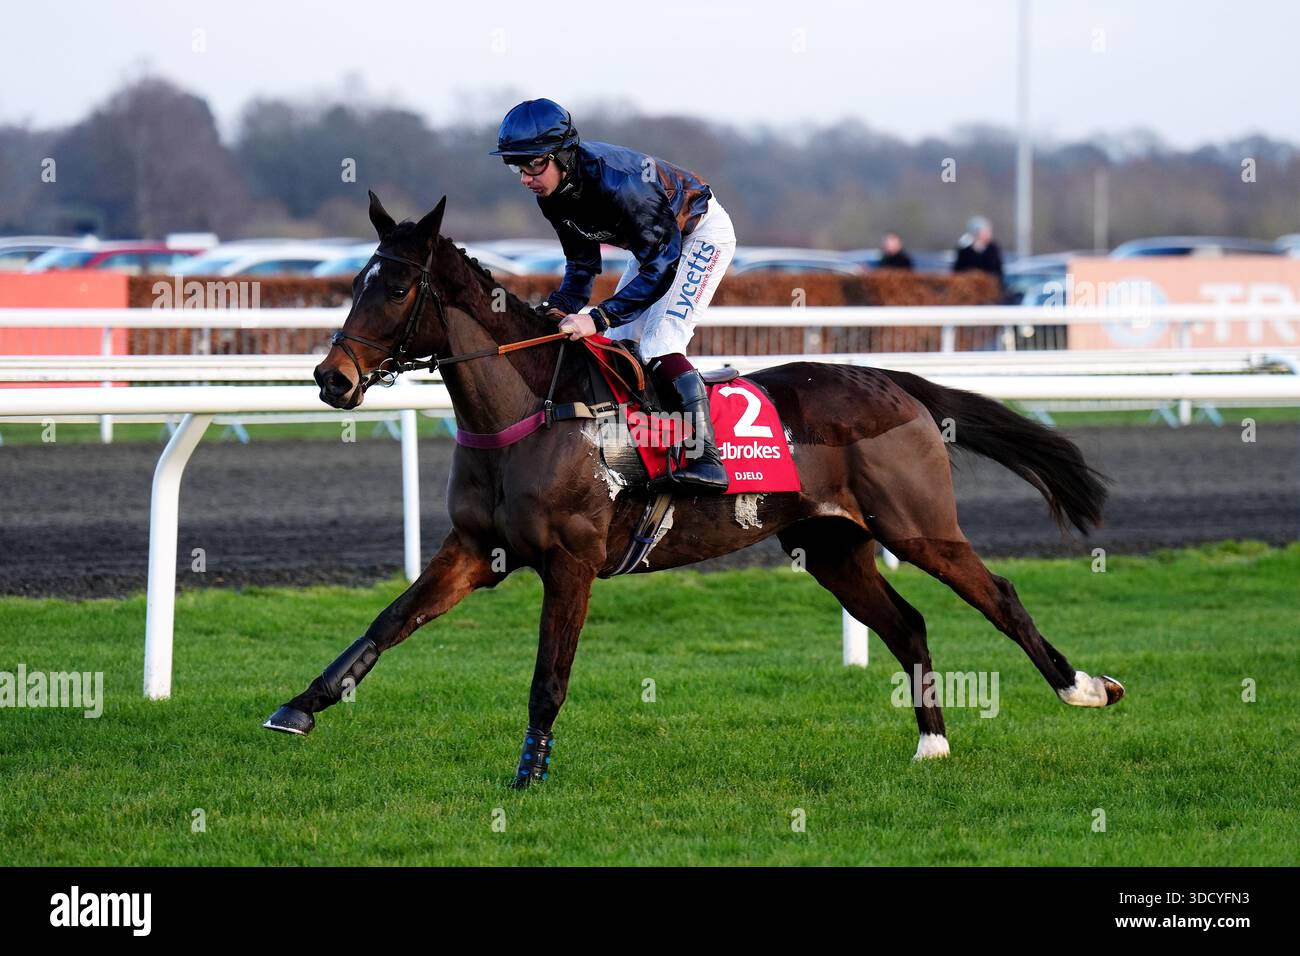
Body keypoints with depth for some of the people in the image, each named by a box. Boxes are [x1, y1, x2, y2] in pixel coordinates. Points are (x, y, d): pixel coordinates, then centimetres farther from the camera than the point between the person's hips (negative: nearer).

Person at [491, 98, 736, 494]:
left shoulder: (617, 182, -39)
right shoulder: (555, 194, -13)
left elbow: (660, 268, -36)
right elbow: (582, 266, -1)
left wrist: (598, 318, -43)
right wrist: (556, 309, -18)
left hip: (702, 232, -9)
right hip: (656, 243, 9)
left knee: (659, 348, -23)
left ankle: (705, 457, -25)